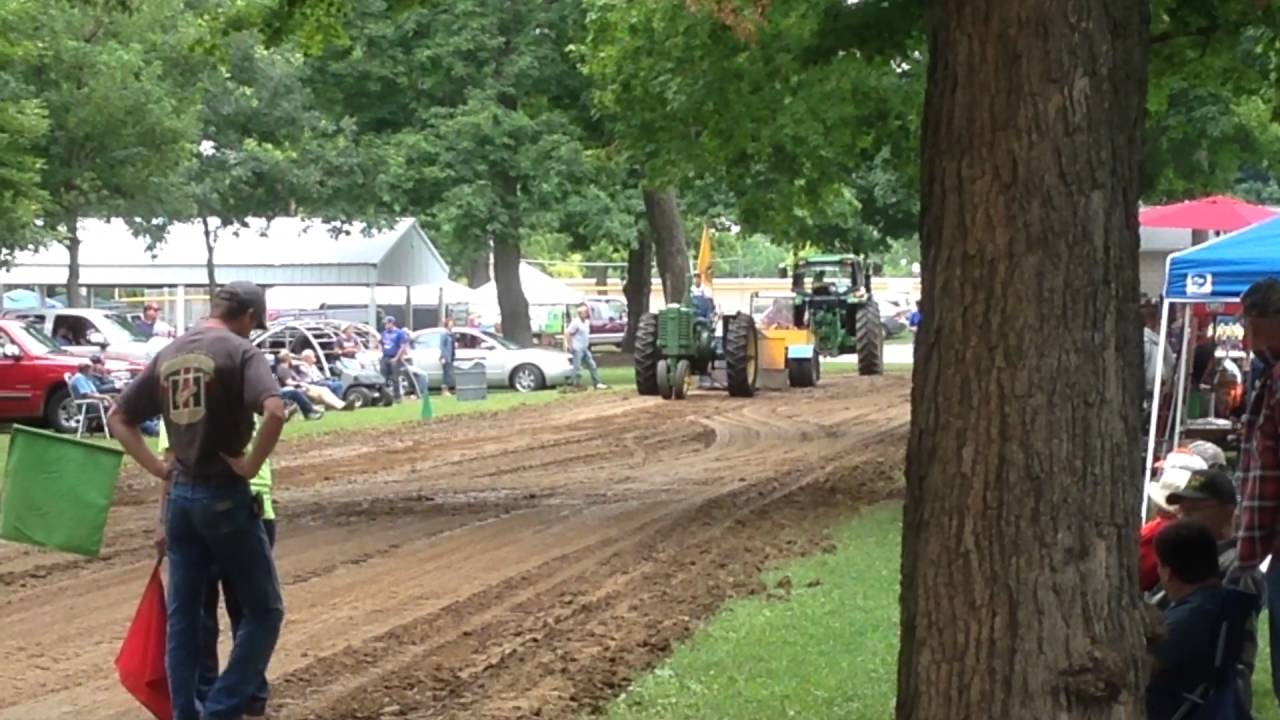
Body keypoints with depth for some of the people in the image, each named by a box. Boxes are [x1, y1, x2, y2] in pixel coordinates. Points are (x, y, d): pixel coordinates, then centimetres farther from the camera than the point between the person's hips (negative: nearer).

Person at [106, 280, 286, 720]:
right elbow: (274, 411, -27)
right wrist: (251, 466, -15)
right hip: (224, 496, -6)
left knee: (183, 616, 13)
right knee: (264, 610, 5)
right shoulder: (239, 351, -10)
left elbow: (119, 419, 16)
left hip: (180, 495, 6)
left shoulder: (167, 356, 10)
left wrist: (157, 468, 12)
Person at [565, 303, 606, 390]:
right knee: (577, 368, -5)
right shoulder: (576, 322, -17)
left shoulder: (587, 322, 9)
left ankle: (597, 383, 12)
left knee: (592, 366, 8)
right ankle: (577, 385, 1)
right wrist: (570, 345, -16)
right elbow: (567, 333, -19)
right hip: (577, 349, -9)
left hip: (585, 349, 9)